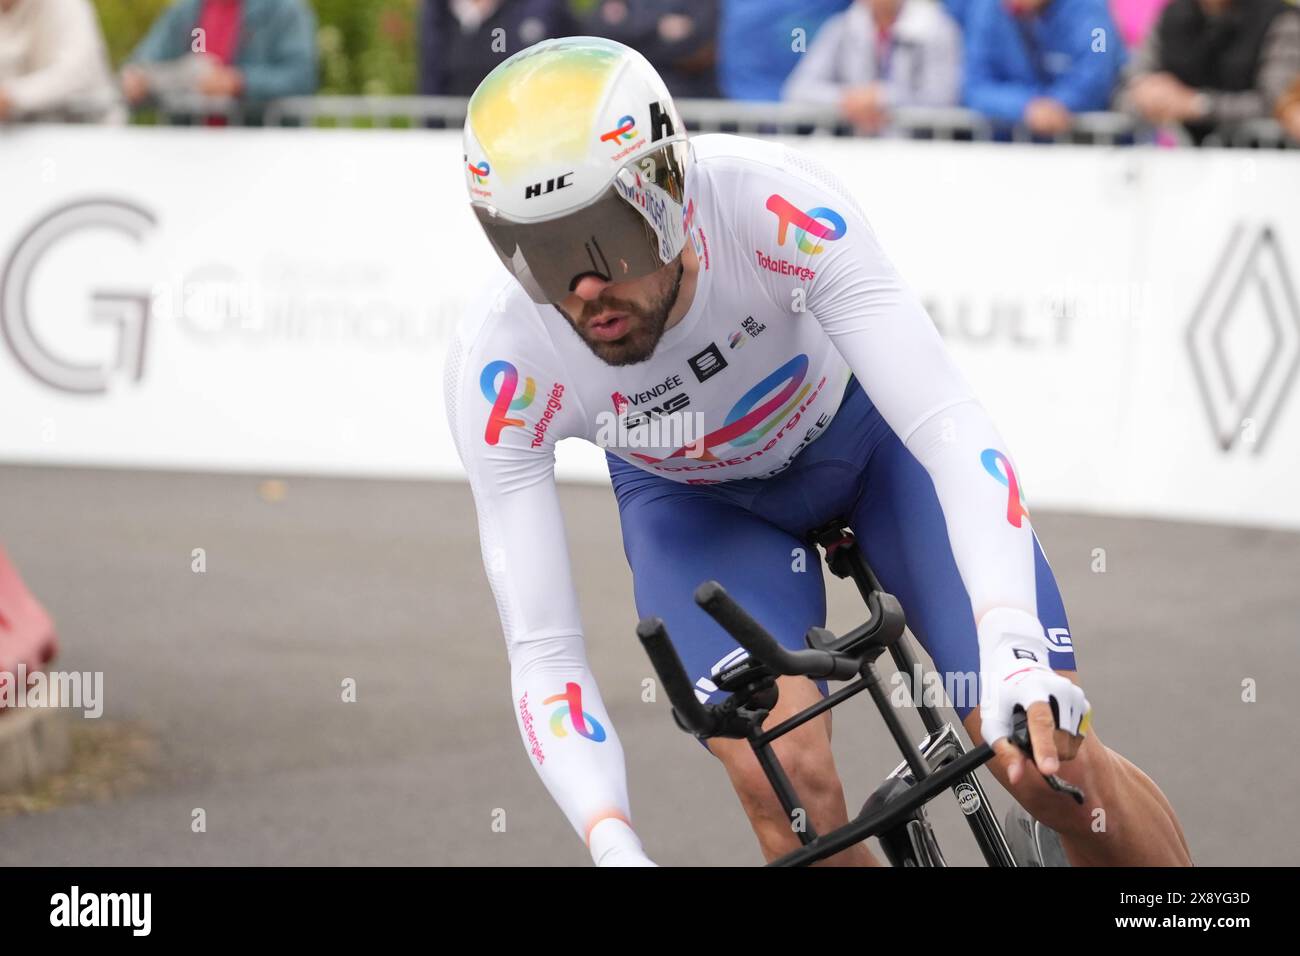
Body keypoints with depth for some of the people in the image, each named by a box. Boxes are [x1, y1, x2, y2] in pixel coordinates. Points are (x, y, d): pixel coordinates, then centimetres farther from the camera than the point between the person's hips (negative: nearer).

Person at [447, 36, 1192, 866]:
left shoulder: (777, 205, -38)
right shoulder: (501, 367, -32)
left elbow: (954, 431, -40)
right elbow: (543, 653, -29)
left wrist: (1013, 649, -56)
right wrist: (615, 850, -44)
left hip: (866, 425, -1)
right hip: (696, 499, 1)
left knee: (1054, 761, -13)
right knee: (782, 776, -27)